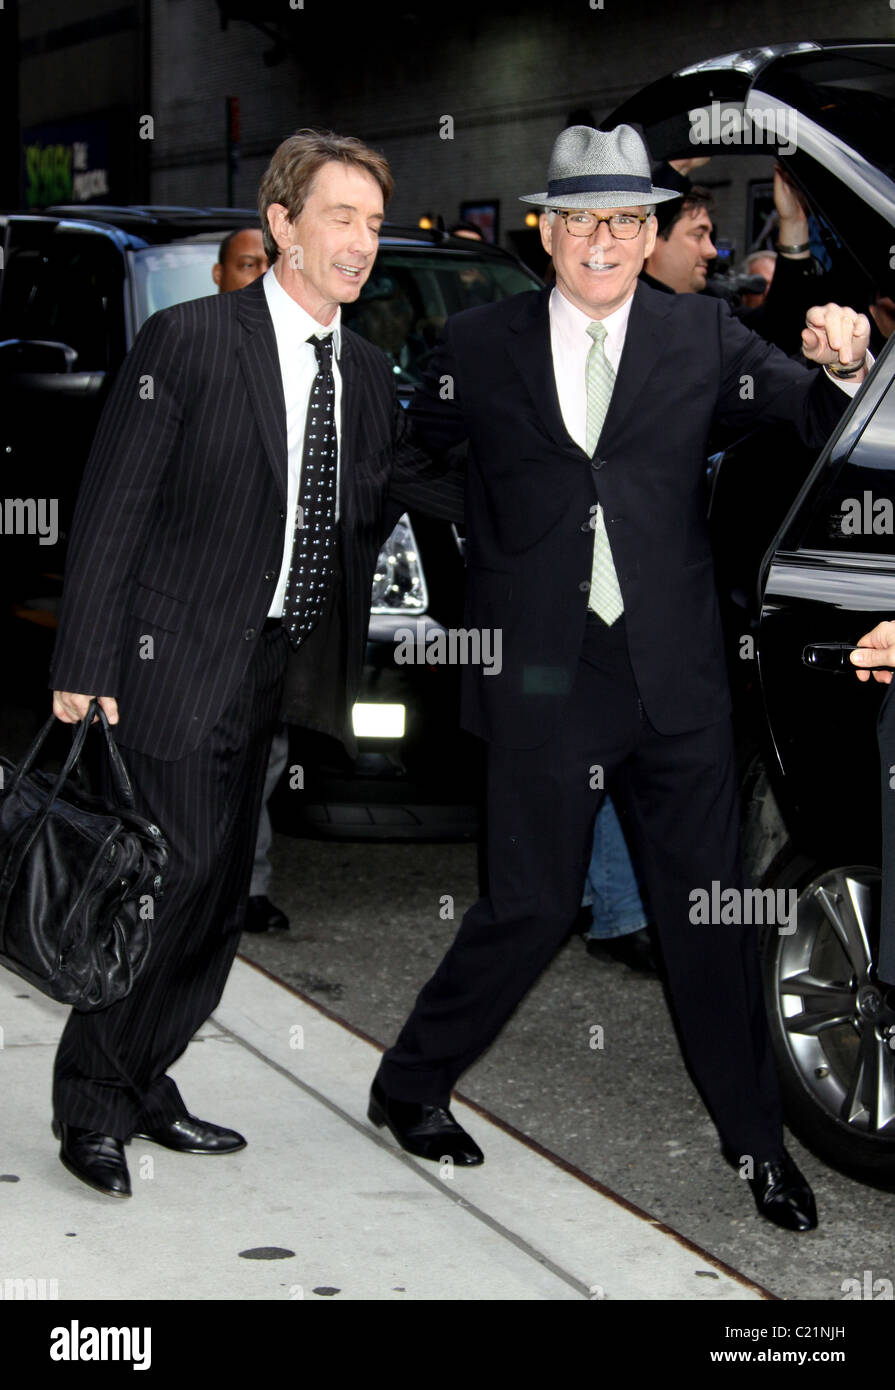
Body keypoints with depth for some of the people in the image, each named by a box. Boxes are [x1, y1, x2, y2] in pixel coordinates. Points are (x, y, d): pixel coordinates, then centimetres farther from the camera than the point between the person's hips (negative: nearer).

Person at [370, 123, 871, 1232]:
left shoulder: (702, 336, 4)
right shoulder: (480, 346, 2)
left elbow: (813, 421, -5)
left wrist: (842, 369, -27)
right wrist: (468, 586, 12)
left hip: (675, 679, 2)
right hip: (544, 675, -1)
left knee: (710, 911, 8)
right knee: (532, 906, 5)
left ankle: (757, 1141, 22)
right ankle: (408, 1086, 27)